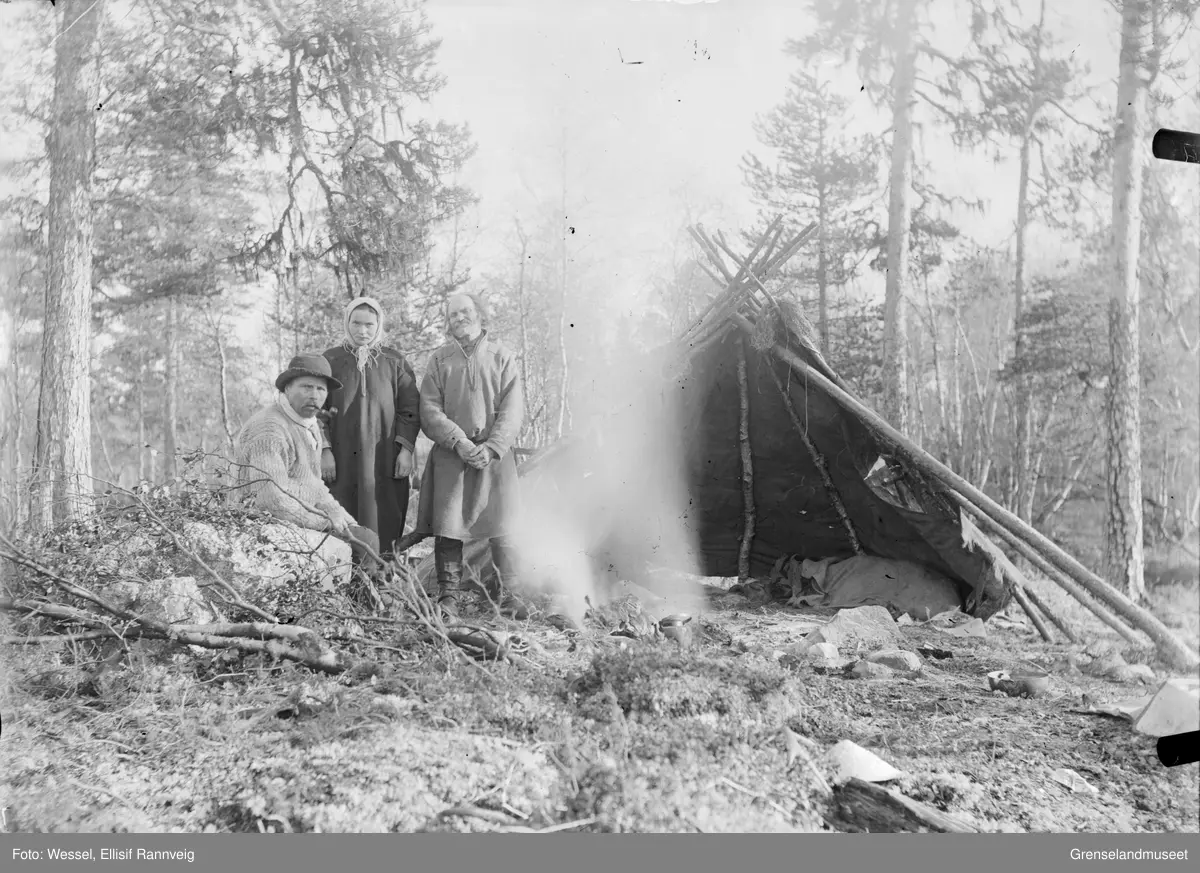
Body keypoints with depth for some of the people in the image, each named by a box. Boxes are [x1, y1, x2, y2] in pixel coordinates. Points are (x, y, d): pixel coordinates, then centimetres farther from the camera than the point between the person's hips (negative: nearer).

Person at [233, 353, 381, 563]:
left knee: (366, 538, 2)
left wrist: (335, 513, 4)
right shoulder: (270, 430, -21)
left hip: (303, 518, 9)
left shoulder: (310, 425, 12)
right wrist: (326, 522, -18)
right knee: (343, 552, -19)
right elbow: (272, 500, -28)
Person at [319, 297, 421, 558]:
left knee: (384, 523, -2)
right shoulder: (331, 360, 7)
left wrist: (406, 449, -6)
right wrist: (324, 450, -6)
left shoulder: (395, 362, 7)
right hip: (341, 460, 0)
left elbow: (410, 409, 4)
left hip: (385, 460, 0)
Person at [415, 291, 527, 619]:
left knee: (500, 526, 0)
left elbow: (513, 410, 0)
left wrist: (492, 448, -13)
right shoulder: (439, 359, 10)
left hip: (495, 454, 0)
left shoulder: (503, 358, 7)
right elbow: (430, 410, 1)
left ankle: (505, 594, 11)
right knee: (448, 525, -4)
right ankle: (449, 597, 4)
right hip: (450, 454, 0)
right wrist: (459, 442, -13)